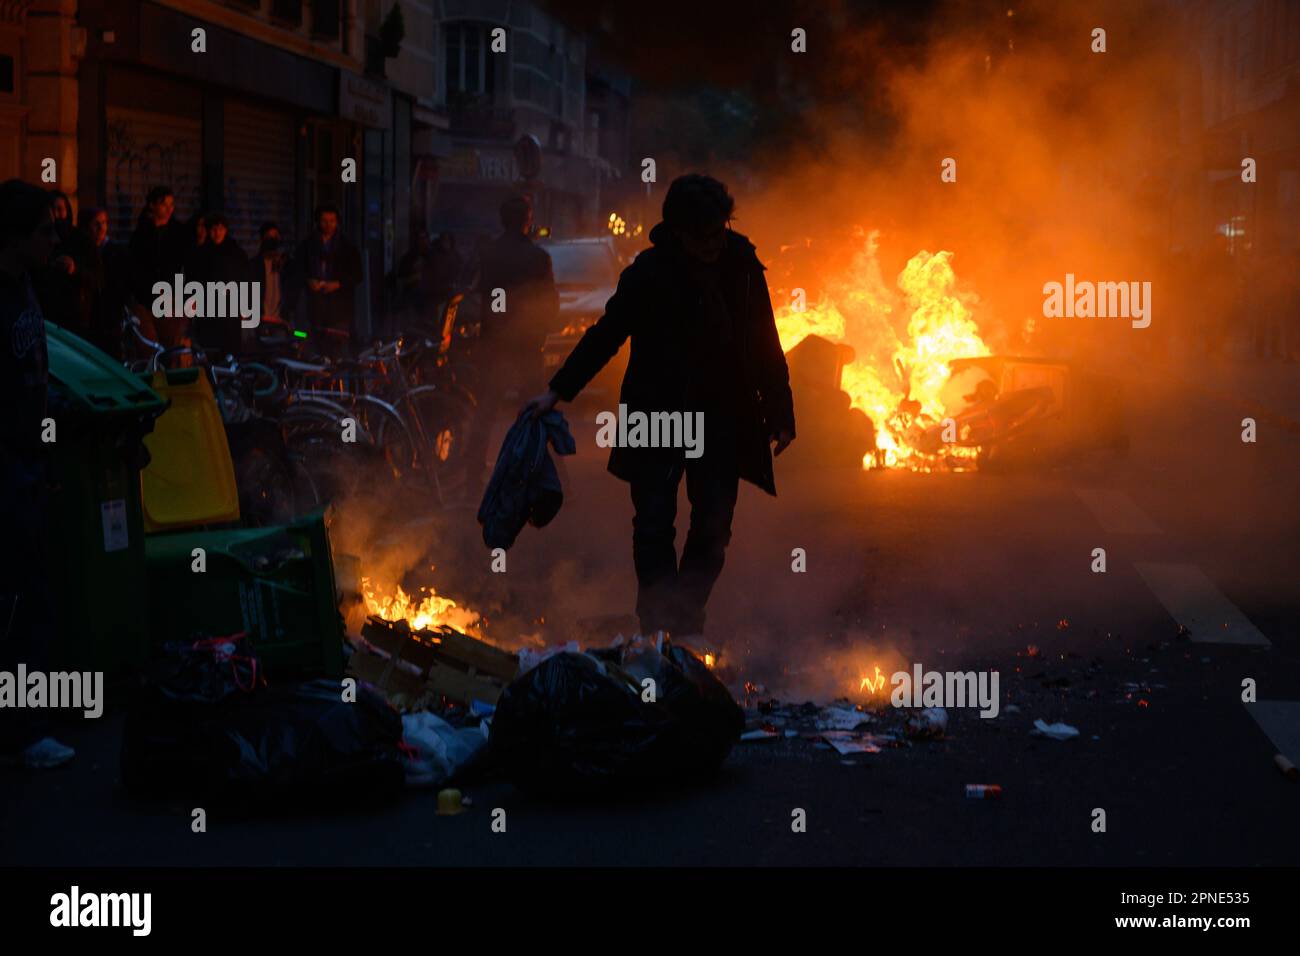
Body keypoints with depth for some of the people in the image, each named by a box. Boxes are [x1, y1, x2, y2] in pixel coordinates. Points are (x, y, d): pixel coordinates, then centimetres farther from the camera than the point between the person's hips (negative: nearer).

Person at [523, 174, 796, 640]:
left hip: (723, 417, 2)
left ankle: (687, 616, 14)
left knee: (713, 529, 0)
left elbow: (765, 344, 7)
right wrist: (557, 391, -1)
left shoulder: (741, 265, 0)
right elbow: (606, 334, 0)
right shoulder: (649, 271, -8)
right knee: (653, 525, -7)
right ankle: (658, 624, -1)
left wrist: (779, 414, 7)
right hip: (659, 413, -2)